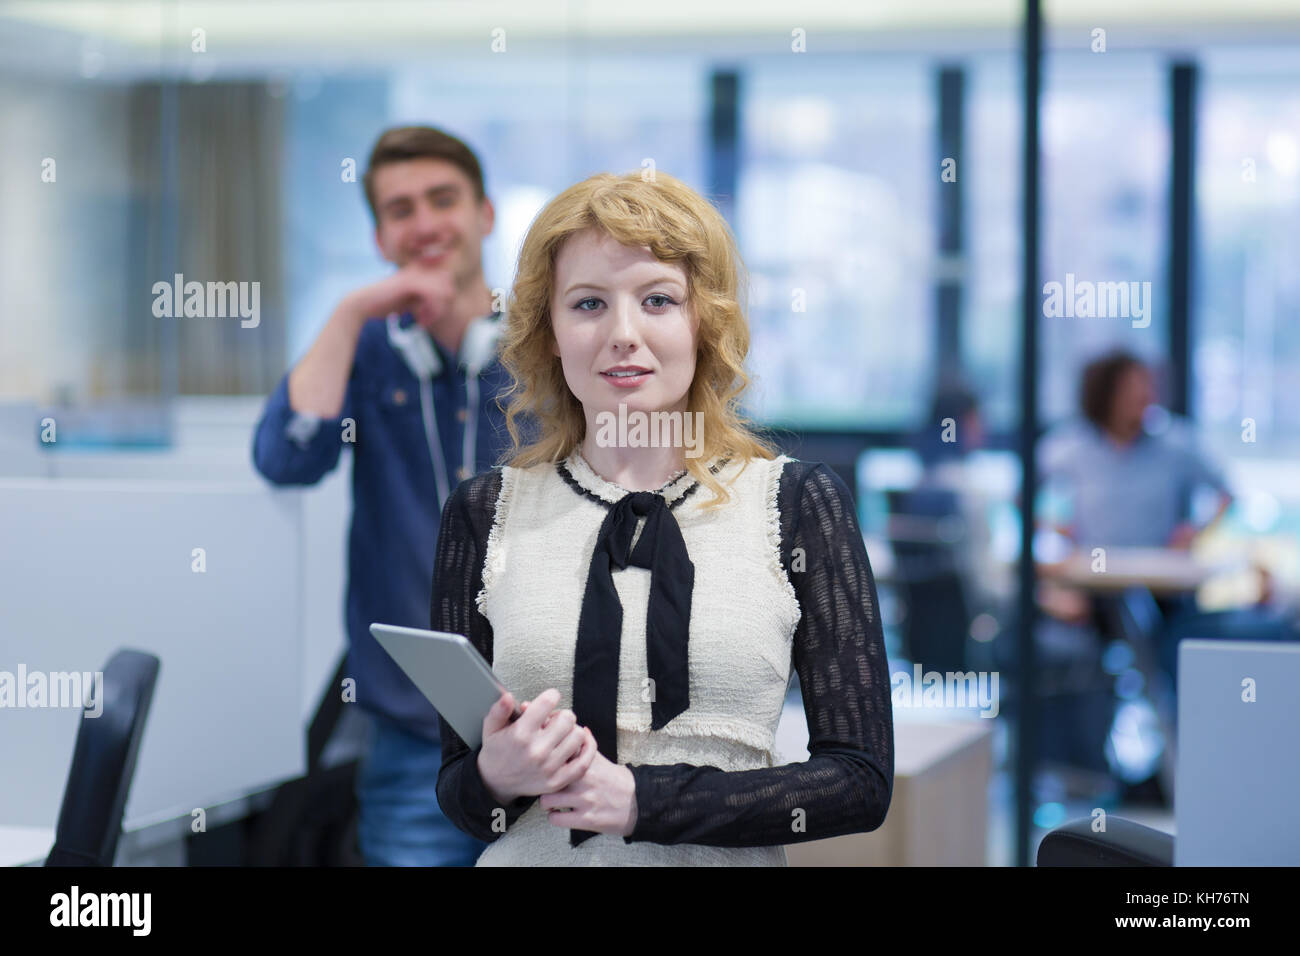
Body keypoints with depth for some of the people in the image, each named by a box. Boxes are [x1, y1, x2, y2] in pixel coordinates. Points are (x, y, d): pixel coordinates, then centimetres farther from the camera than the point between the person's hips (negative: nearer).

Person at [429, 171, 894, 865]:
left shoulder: (800, 503, 1)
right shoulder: (485, 514, 3)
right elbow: (455, 790, 7)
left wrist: (642, 798, -12)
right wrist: (495, 778, -14)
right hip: (533, 858, 1)